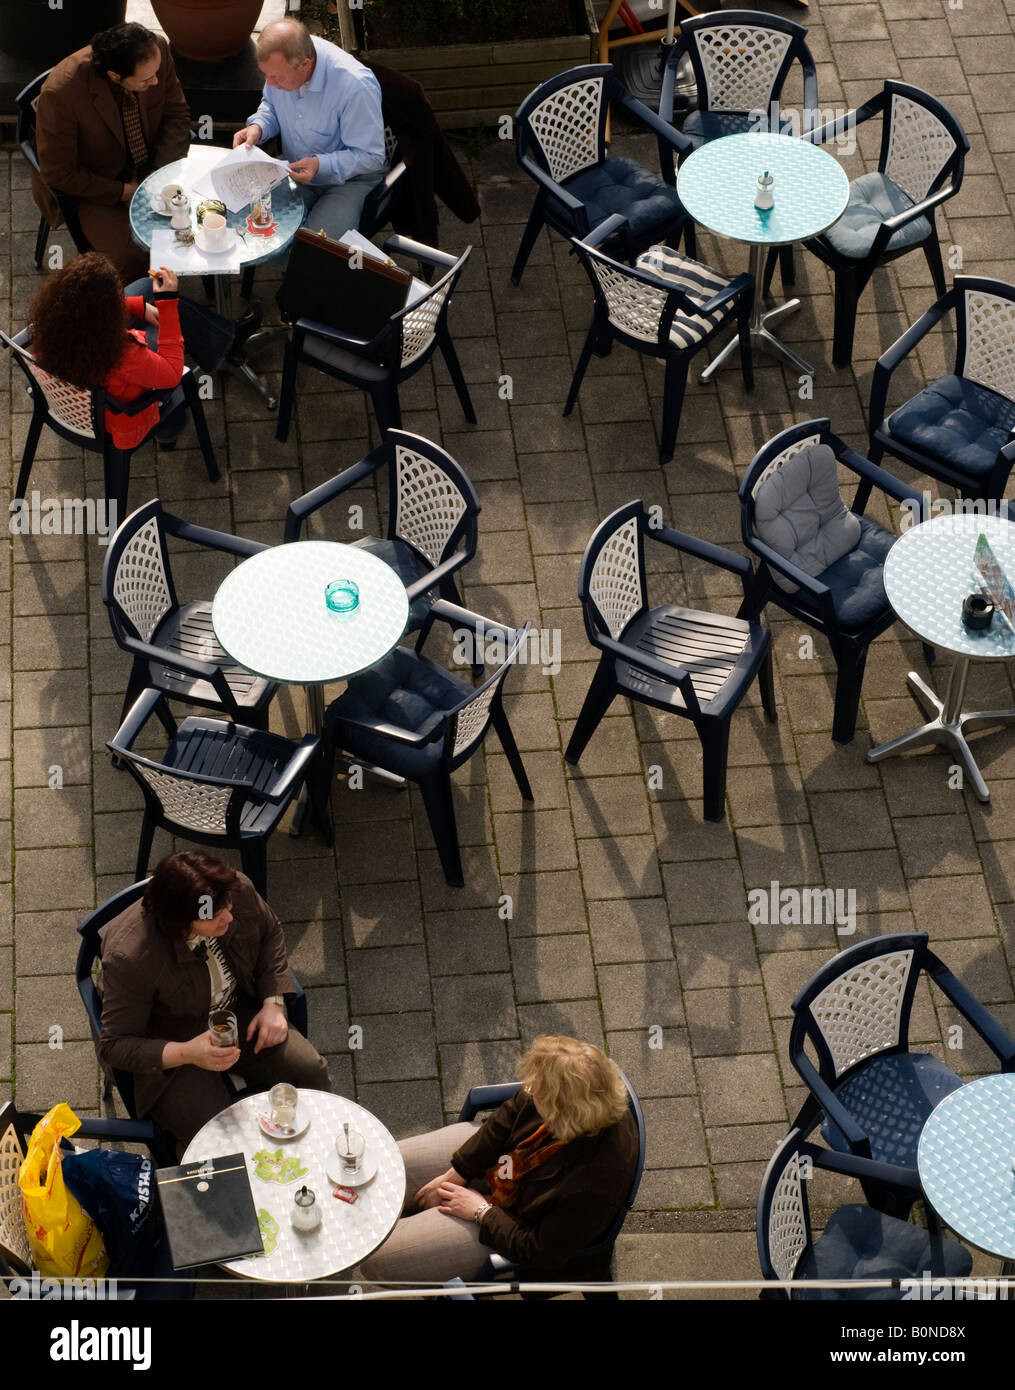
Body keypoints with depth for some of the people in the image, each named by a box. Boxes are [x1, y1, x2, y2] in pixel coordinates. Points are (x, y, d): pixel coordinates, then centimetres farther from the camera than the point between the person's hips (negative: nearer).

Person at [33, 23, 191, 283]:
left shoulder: (157, 50, -20)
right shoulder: (59, 93, -33)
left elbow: (176, 113, -2)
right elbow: (58, 174, -20)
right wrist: (124, 192, -20)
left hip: (149, 165, 5)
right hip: (89, 187, -5)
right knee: (134, 261, -24)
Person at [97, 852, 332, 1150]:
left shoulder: (239, 891, -18)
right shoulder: (129, 957, -32)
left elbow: (269, 933, 7)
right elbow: (114, 1046, -23)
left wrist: (273, 1003, -4)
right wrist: (188, 1054, -37)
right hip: (171, 1051, -5)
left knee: (311, 1071, -12)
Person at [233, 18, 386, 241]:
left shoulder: (356, 86, -30)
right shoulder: (280, 60, -11)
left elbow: (371, 157, -20)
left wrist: (321, 165, -32)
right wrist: (258, 127, -9)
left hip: (348, 178, -5)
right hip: (294, 171, 5)